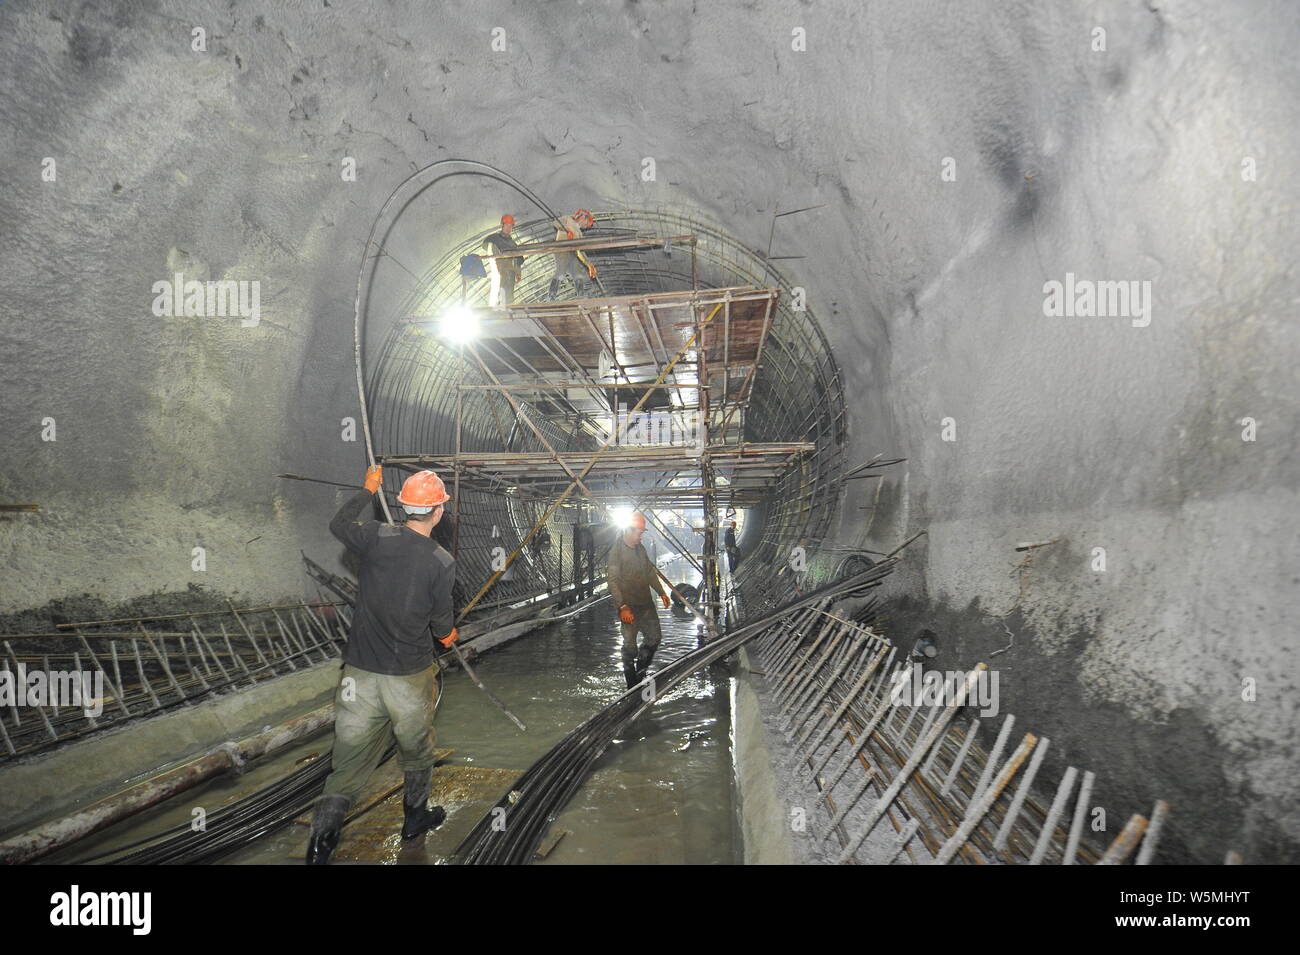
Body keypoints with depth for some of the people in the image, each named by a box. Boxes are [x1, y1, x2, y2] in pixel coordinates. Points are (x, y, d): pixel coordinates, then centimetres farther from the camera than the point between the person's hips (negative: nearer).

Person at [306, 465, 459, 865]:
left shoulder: (377, 537, -7)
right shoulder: (442, 562, -12)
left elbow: (338, 524, 15)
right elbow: (441, 619, -2)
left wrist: (368, 490, 28)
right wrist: (449, 633, 21)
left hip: (361, 673, 2)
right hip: (410, 675, -2)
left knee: (350, 759, 8)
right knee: (416, 750, 22)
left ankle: (319, 845, 3)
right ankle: (415, 818, 40)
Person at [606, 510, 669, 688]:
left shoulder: (640, 548, 10)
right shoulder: (617, 551, -14)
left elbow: (650, 572, 22)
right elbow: (612, 580, -19)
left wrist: (661, 592, 18)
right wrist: (623, 607, -25)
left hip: (646, 603, 8)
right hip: (628, 607, -7)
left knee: (654, 638, 12)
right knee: (630, 645, -1)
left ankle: (641, 673, 29)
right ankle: (632, 687, 9)